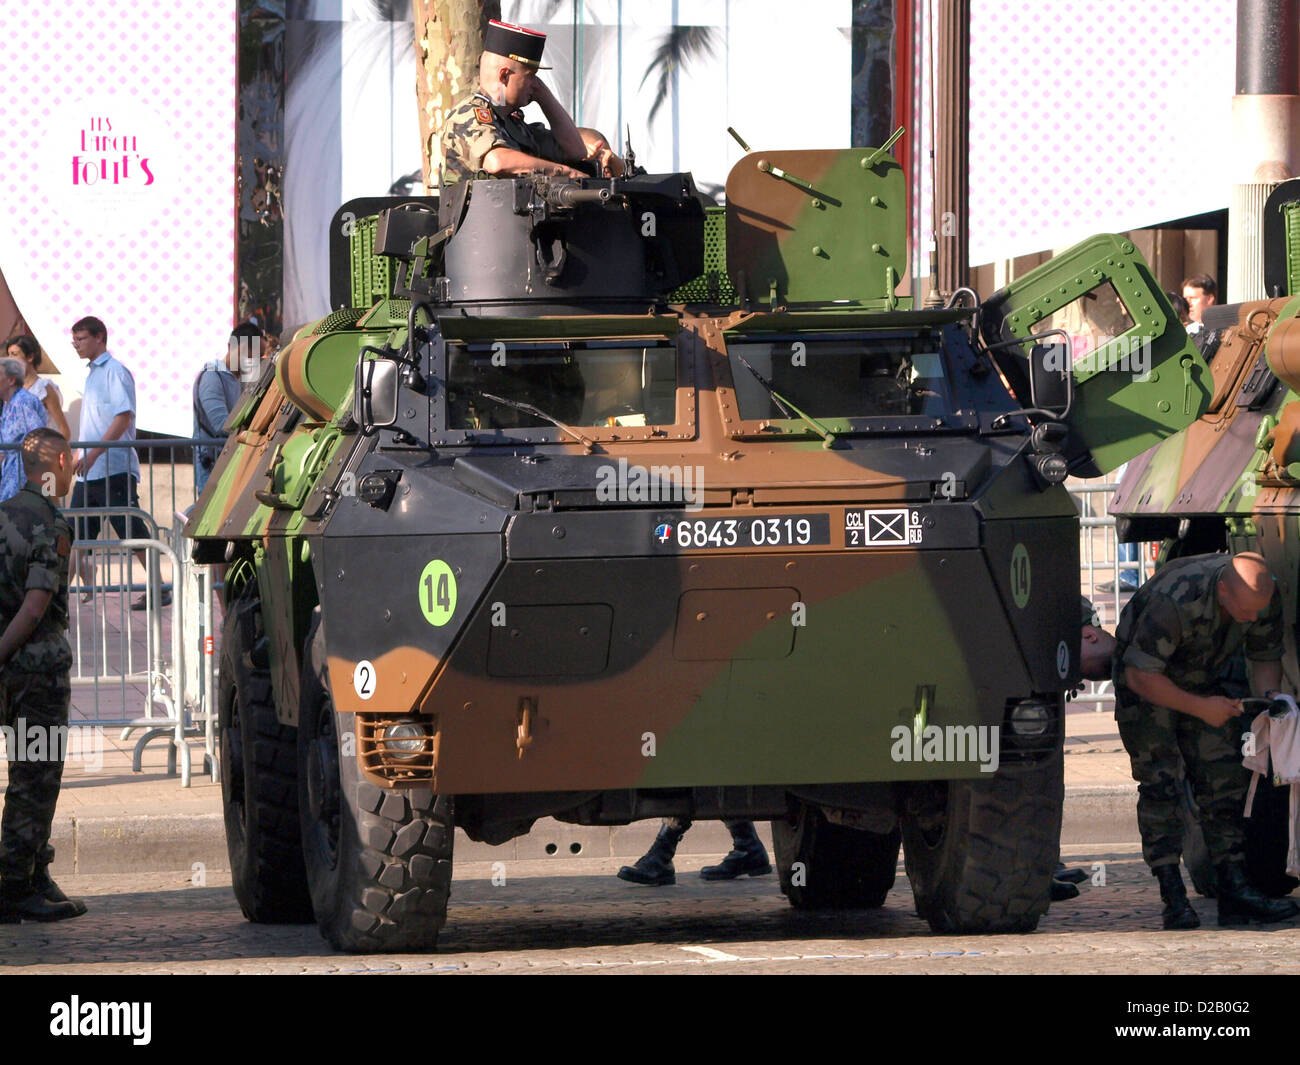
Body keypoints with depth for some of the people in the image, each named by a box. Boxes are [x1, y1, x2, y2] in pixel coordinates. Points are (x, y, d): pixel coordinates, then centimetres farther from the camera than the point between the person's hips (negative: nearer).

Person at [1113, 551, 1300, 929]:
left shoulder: (1265, 597, -19)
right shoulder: (1173, 600, -38)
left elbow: (1265, 657, -1)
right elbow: (1140, 676, -31)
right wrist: (1200, 708, -30)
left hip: (1201, 681, 6)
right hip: (1144, 682, -6)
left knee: (1225, 780, -4)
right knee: (1159, 784, -16)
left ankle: (1234, 888, -3)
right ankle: (1174, 899, -20)